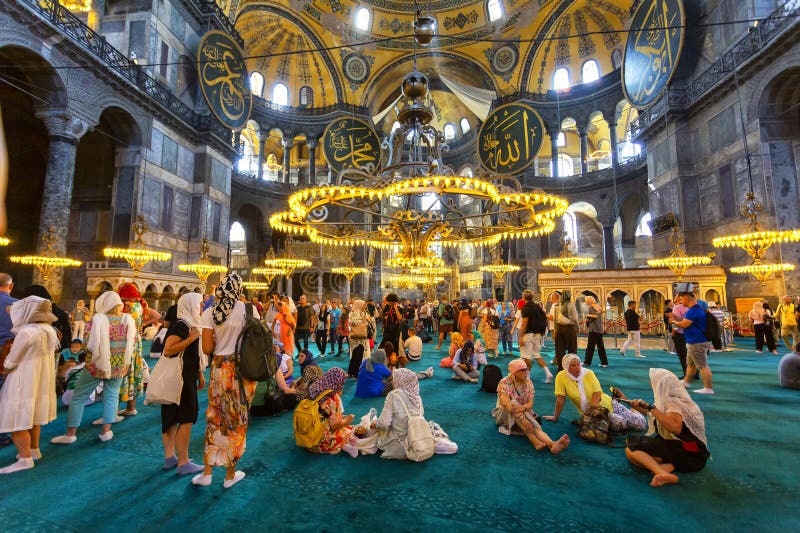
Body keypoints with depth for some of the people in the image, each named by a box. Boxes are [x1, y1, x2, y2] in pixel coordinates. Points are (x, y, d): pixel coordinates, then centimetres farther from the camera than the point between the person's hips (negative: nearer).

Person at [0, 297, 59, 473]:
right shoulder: (49, 330, 1)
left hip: (24, 382, -8)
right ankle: (34, 450, 30)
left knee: (17, 421, 0)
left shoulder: (26, 332, -22)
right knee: (32, 417, 20)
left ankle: (25, 459, 3)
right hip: (42, 380, 8)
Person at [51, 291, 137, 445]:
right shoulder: (129, 319, -3)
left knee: (79, 397, 12)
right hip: (119, 366, 3)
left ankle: (70, 433, 17)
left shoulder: (98, 319, -13)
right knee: (111, 396, 15)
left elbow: (88, 344, -14)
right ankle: (106, 431, 14)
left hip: (97, 364, -3)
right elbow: (134, 342, 4)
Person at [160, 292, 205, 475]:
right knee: (186, 419, -3)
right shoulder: (180, 325, -17)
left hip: (186, 377, 10)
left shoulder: (190, 324, 13)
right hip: (180, 378, -10)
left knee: (173, 418, 16)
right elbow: (168, 350, -27)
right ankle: (183, 463, 6)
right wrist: (191, 338, -27)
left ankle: (170, 457, 27)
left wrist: (199, 373, 19)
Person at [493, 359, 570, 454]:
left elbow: (530, 403, -7)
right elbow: (508, 405, -27)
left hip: (524, 413, 4)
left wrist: (523, 407, -31)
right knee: (514, 402, -36)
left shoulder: (528, 383, -1)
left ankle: (551, 444, -59)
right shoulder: (504, 383, -16)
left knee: (536, 426, -29)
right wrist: (523, 419, -39)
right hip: (504, 414, -4)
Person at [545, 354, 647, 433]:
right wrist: (555, 417, -11)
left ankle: (632, 412, 29)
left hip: (608, 404, 2)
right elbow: (560, 399, -12)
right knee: (620, 424, -27)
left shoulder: (589, 373, -9)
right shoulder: (561, 377, -14)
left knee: (641, 425, -4)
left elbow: (597, 394, -12)